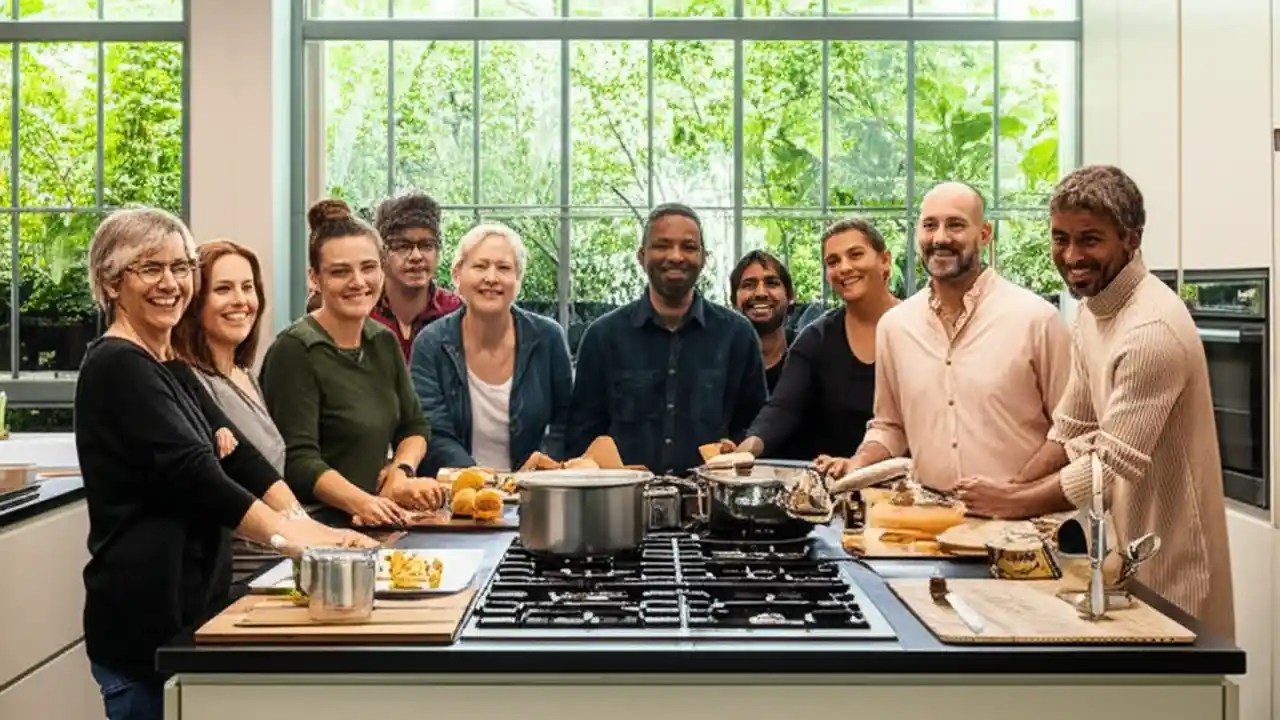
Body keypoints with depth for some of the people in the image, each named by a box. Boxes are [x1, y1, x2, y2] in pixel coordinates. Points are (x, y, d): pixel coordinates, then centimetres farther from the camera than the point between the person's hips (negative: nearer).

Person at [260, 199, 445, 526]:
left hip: (379, 524, 7)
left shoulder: (384, 342, 11)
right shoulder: (294, 351, -10)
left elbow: (414, 427, 17)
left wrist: (401, 472, -3)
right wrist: (360, 502, -32)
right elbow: (298, 459, -17)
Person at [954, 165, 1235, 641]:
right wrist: (1013, 488, -2)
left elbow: (1112, 467, -26)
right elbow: (1073, 428, 11)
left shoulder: (1153, 329, -25)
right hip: (1134, 546, 8)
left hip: (1172, 565, -8)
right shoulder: (1091, 311, 4)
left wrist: (1013, 502, -17)